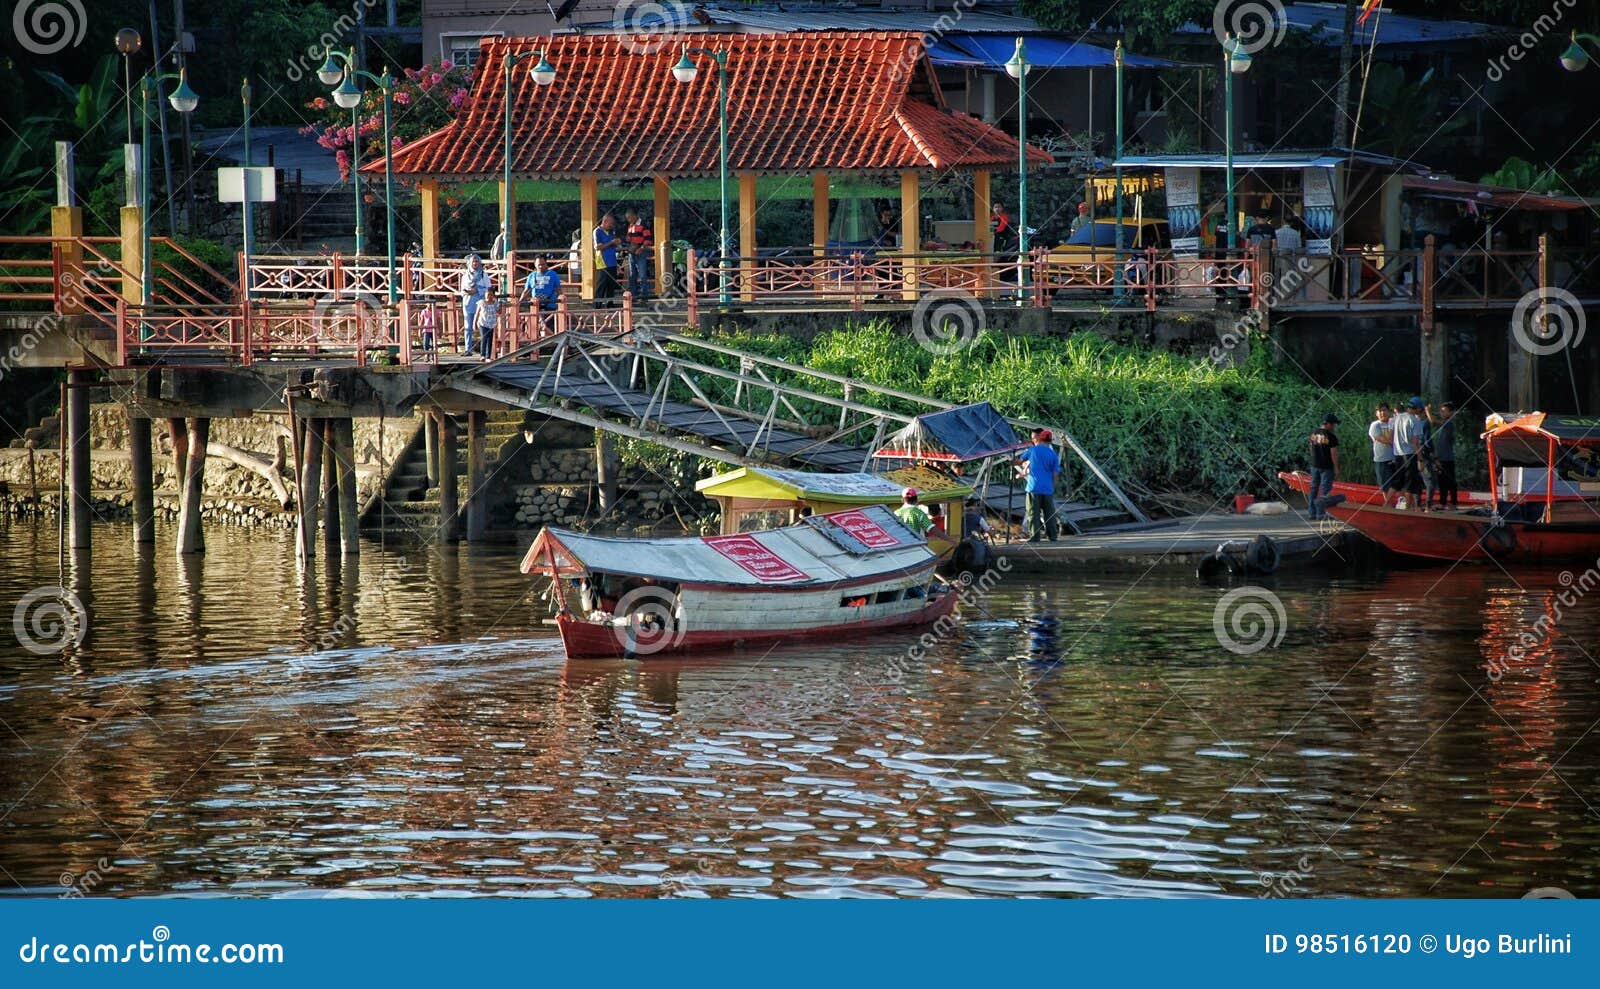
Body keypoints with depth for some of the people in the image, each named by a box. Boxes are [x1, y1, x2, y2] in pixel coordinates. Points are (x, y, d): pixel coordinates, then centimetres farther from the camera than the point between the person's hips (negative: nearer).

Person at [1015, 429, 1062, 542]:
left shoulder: (1032, 450, 1)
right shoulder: (1053, 455, 5)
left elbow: (1020, 460, 14)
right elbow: (1055, 474, 3)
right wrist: (1053, 488, 12)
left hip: (1033, 487, -3)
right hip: (1048, 489, 3)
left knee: (1033, 513, 0)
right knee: (1049, 513, 9)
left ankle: (1034, 536, -3)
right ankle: (1053, 536, 12)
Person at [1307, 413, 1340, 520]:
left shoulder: (1314, 433, 3)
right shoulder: (1331, 436, -17)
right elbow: (1334, 454, -17)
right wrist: (1336, 469, -10)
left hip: (1314, 465, 6)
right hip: (1326, 467, -6)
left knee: (1314, 488, 14)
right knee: (1325, 490, 0)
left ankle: (1311, 512, 17)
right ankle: (1320, 513, 0)